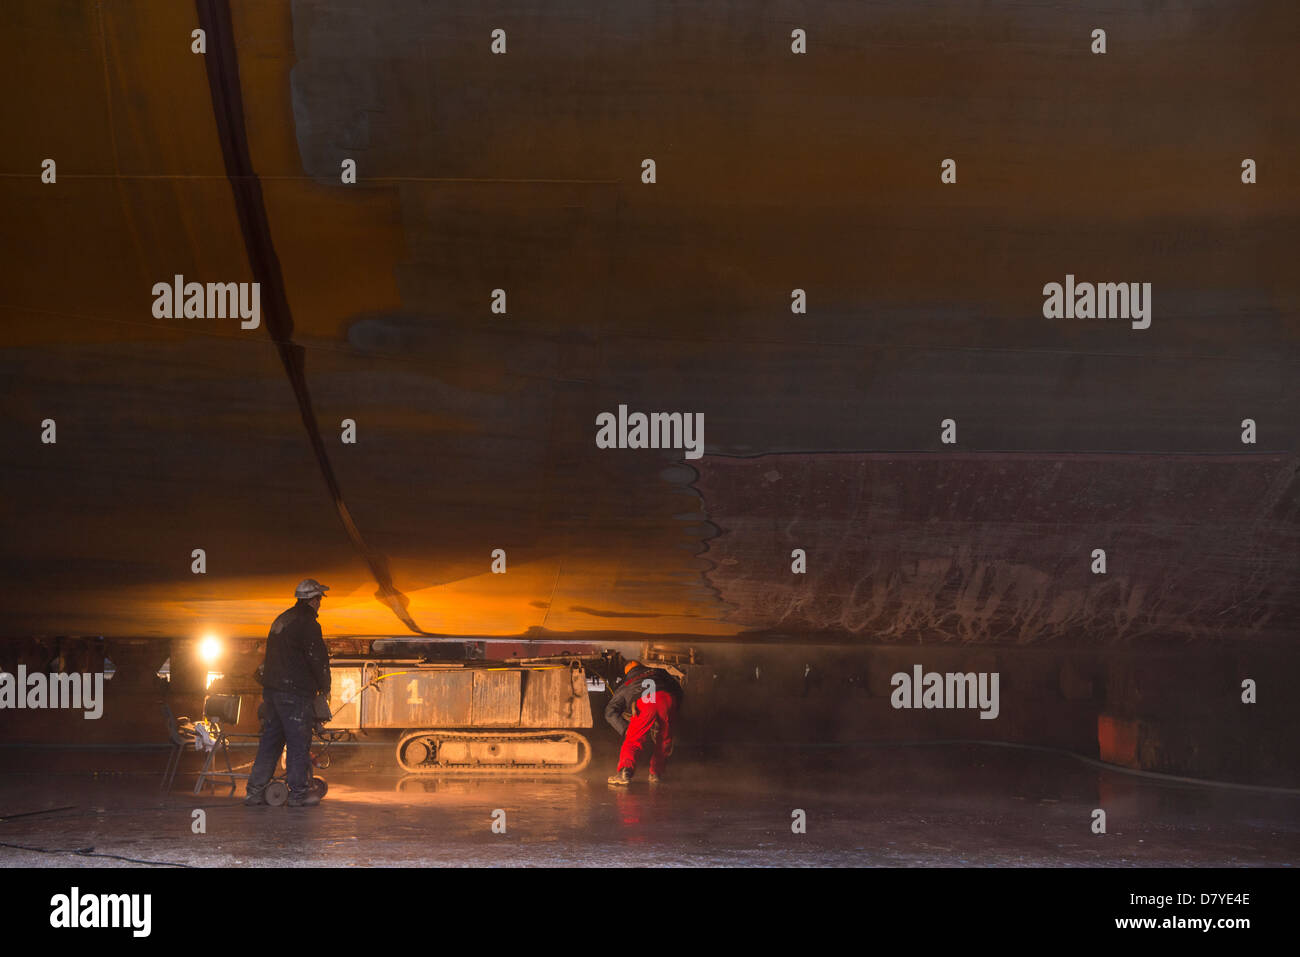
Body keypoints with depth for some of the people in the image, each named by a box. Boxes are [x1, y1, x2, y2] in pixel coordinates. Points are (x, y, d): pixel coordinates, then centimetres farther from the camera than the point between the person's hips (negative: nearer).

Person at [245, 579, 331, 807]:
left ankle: (255, 791, 13)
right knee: (299, 743, -1)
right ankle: (298, 793, 4)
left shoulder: (281, 620, 16)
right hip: (295, 693, -9)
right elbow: (319, 660, -13)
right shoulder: (307, 624, -13)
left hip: (271, 688, 9)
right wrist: (324, 688, 2)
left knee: (270, 740, 13)